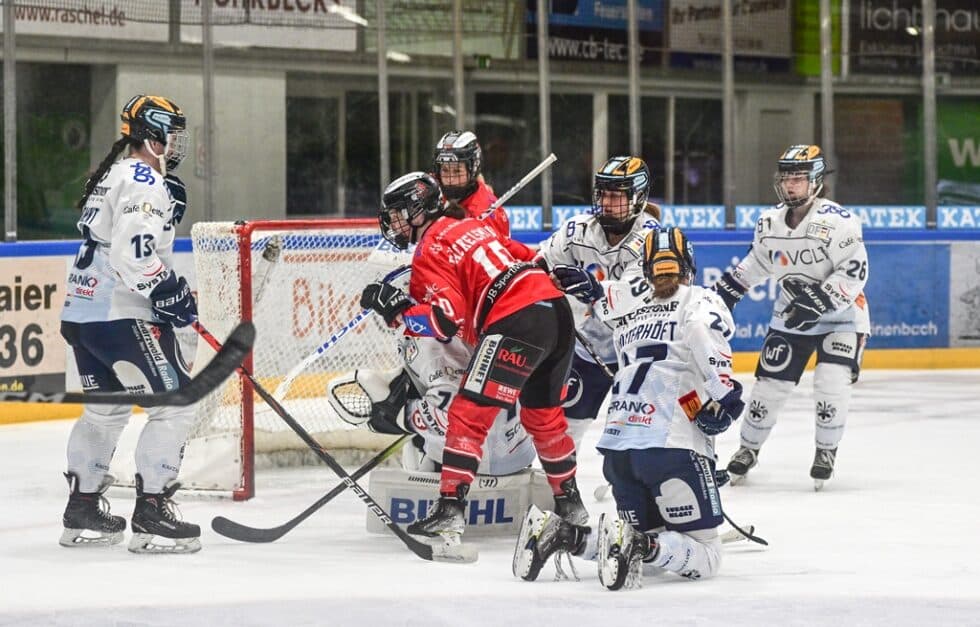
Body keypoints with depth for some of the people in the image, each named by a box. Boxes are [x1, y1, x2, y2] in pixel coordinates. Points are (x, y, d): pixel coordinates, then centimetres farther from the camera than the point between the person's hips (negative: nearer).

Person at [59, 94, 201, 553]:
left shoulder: (113, 175, 19)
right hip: (123, 315, -10)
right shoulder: (144, 182, -13)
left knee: (107, 408, 21)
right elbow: (133, 255, -24)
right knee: (174, 404, -8)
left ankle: (83, 511, 25)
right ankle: (152, 515, -11)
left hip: (83, 310, 11)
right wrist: (171, 293, -19)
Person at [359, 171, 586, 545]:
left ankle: (450, 510, -15)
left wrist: (396, 307, -11)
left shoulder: (431, 248, -2)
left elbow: (445, 320, -12)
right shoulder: (468, 225, 24)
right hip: (556, 310, 9)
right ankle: (570, 503, 36)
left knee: (469, 413, -8)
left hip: (516, 324, -9)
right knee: (543, 414, 24)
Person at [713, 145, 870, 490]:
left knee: (832, 383, -19)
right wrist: (725, 291, 13)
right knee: (770, 382, 4)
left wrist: (820, 301, -31)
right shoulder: (769, 223, 0)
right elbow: (757, 261, 17)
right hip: (791, 315, 5)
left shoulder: (837, 221, -21)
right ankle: (748, 447, 23)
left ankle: (826, 451, 2)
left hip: (841, 315, -5)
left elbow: (854, 272, -24)